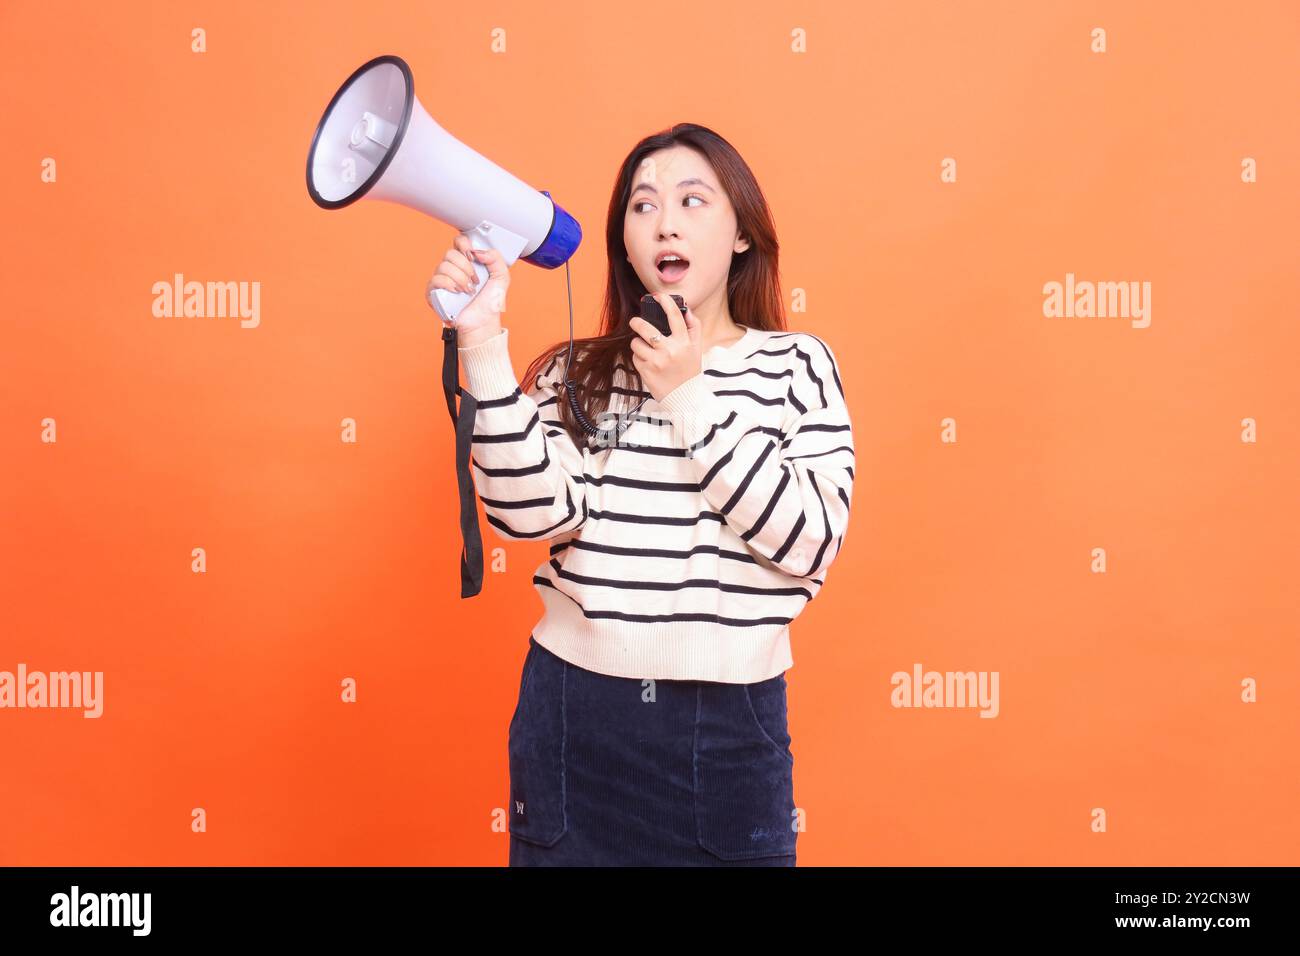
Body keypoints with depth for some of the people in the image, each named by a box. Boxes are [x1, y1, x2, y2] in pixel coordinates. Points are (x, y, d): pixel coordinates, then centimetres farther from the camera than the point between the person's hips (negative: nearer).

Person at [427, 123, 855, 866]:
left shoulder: (797, 364, 1)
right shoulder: (578, 372, 3)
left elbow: (814, 542, -12)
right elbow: (533, 512, -14)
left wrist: (688, 399, -14)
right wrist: (483, 342, -20)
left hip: (729, 727, 0)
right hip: (574, 716, 1)